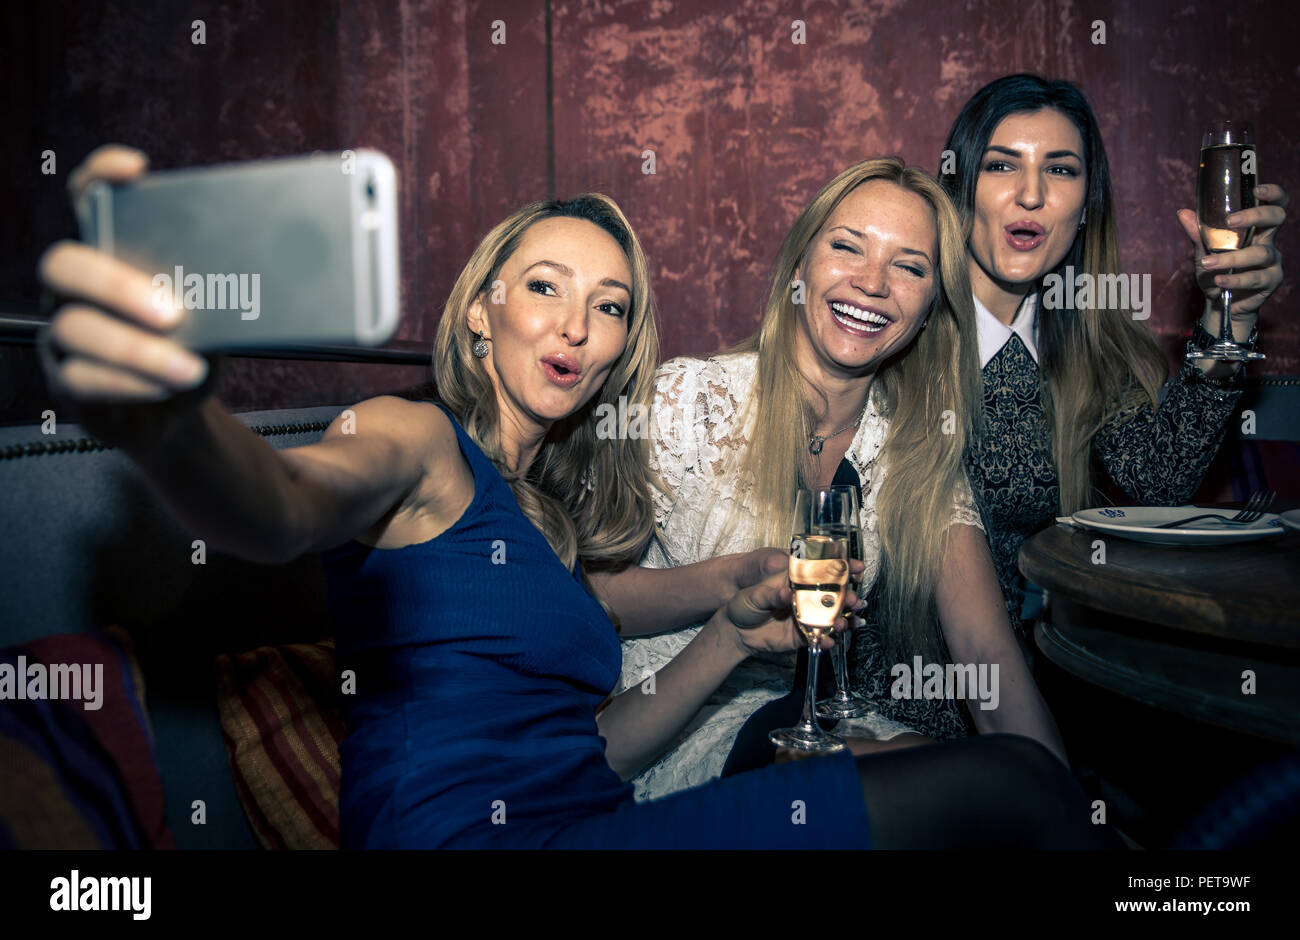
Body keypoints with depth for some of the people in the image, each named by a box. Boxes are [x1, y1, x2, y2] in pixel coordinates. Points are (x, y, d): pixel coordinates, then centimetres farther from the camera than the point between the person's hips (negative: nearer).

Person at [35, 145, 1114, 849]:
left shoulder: (555, 512, 20)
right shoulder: (417, 440, -2)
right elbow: (279, 509, -27)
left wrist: (732, 638, 4)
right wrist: (161, 419, -50)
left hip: (591, 827, 8)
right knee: (1000, 785, -13)